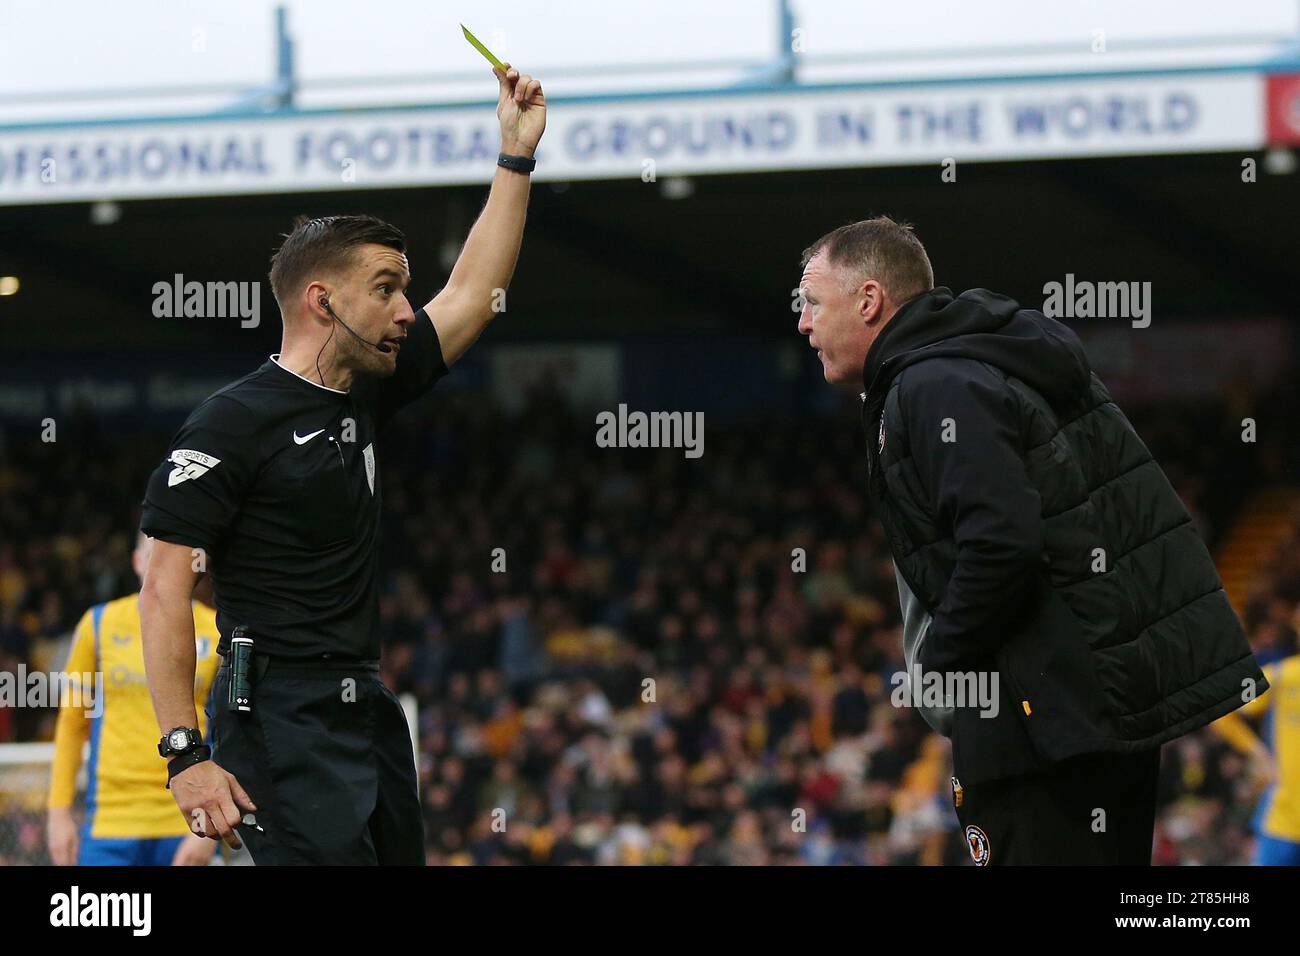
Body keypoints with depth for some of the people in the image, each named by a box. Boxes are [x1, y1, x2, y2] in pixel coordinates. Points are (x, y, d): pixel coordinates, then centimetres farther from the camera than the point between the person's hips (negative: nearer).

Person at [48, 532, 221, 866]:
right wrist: (60, 810, 6)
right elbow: (71, 723, 13)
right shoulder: (99, 624, 7)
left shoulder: (219, 634, 3)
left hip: (188, 829, 0)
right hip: (110, 822, 1)